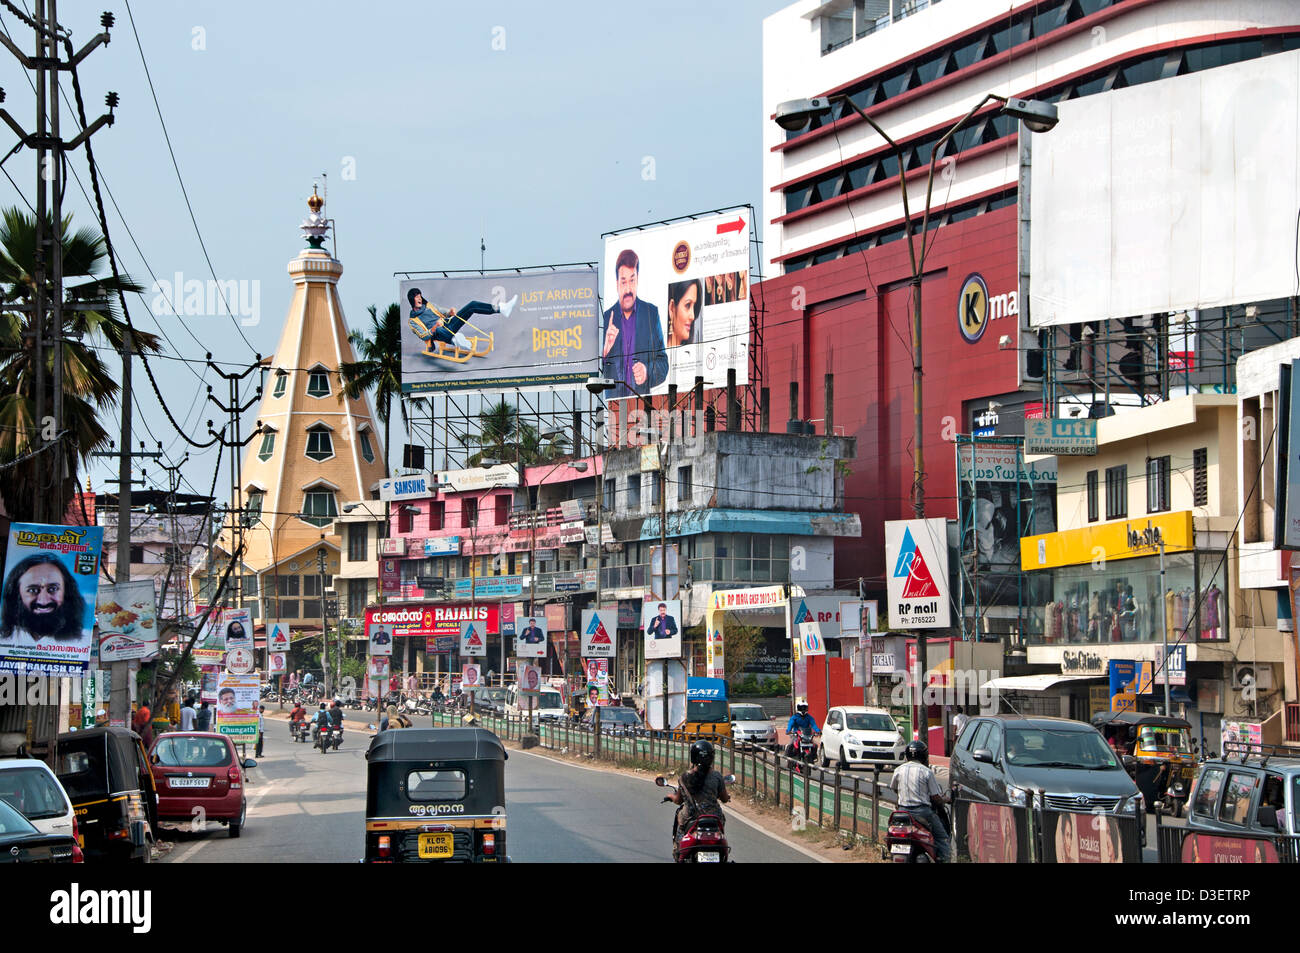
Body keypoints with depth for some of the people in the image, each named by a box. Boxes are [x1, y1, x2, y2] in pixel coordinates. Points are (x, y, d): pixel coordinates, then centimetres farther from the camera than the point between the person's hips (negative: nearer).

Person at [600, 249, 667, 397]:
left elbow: (663, 363, 10)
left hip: (643, 400, 0)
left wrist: (648, 372, -10)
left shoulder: (652, 313, 8)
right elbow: (598, 376, 6)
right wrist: (605, 352, -13)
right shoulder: (606, 318, 7)